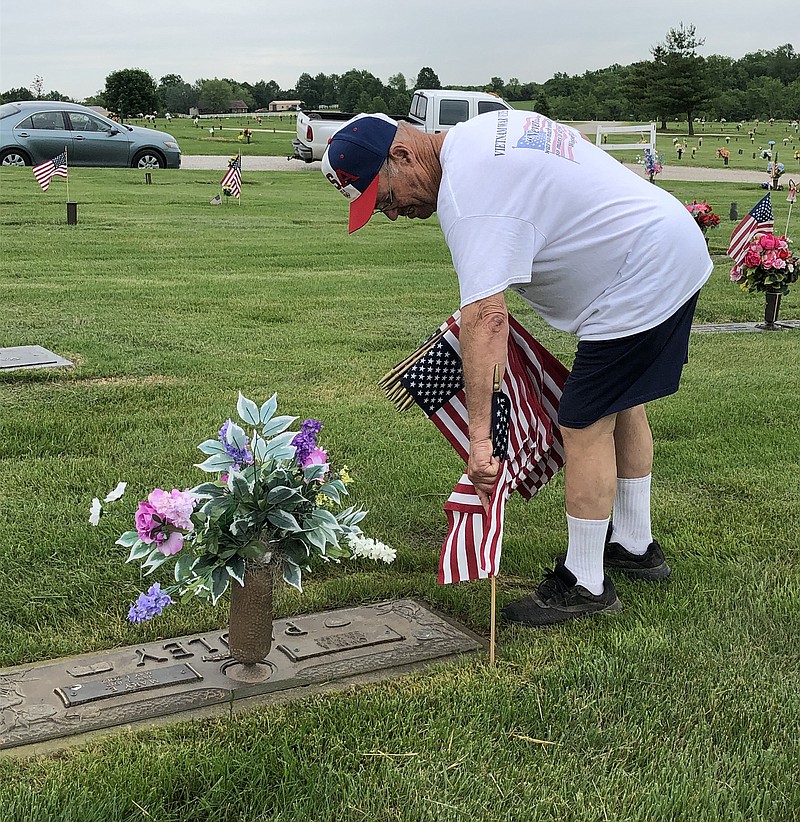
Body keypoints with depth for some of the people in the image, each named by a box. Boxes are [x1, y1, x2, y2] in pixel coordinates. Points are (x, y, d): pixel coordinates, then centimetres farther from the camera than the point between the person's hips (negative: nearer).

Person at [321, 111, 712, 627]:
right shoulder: (488, 127, 8)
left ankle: (585, 585, 7)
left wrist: (479, 435, -36)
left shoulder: (466, 189, -23)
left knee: (585, 425, -5)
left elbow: (486, 318, -33)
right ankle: (636, 547, 36)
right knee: (621, 402, 22)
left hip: (642, 277, -11)